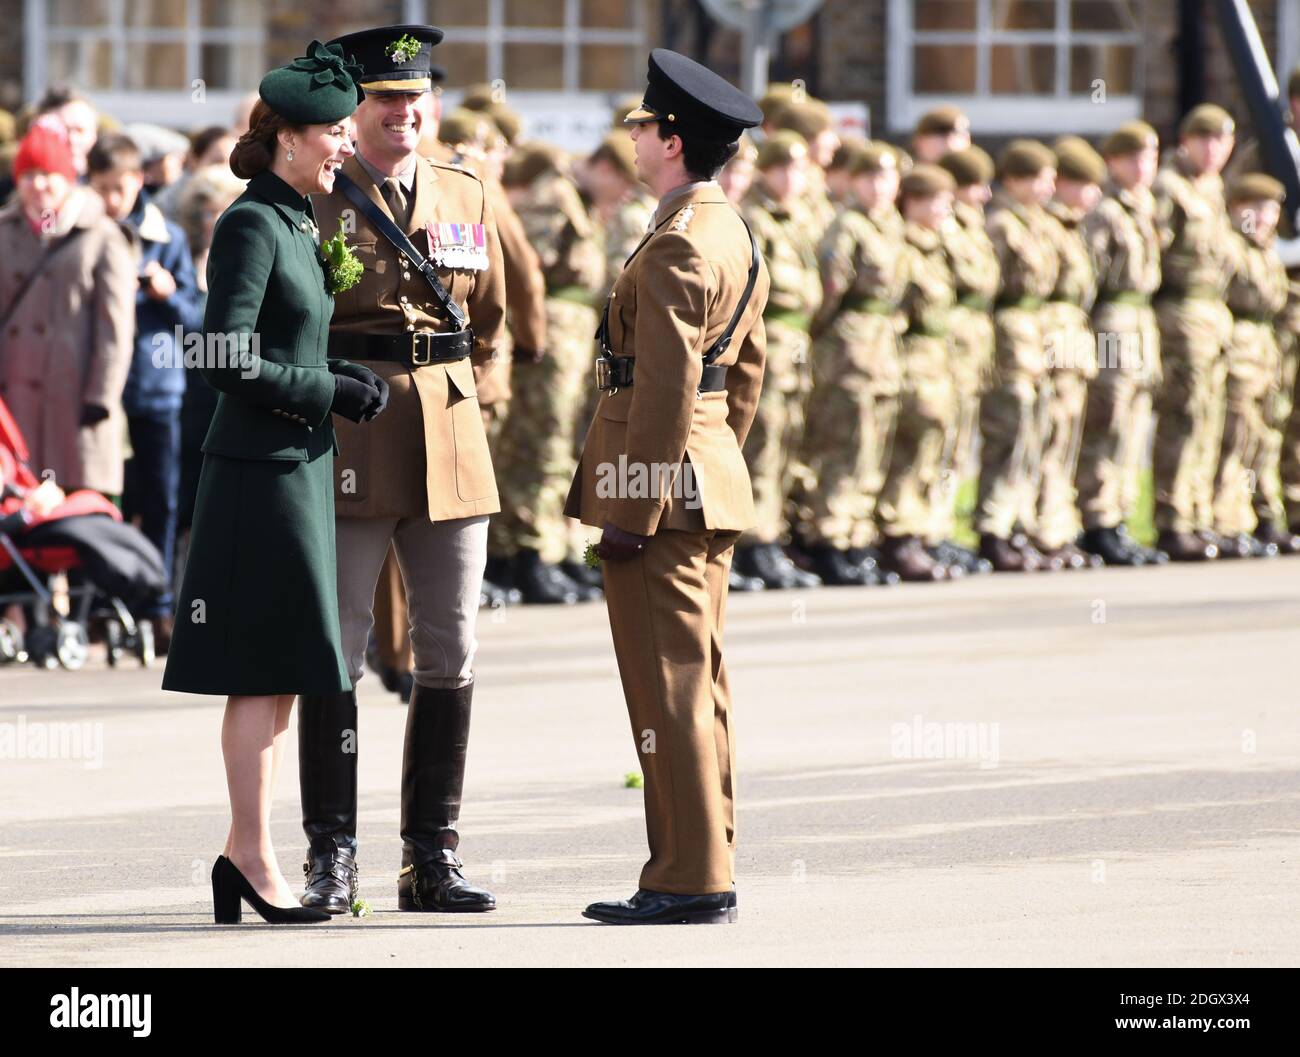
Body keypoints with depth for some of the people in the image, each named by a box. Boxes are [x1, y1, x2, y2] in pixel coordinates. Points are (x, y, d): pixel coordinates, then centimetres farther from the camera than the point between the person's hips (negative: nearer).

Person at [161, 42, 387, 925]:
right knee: (268, 671, -7)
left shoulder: (296, 225, 15)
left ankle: (244, 854, 14)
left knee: (275, 675, 10)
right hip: (262, 466, -10)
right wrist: (333, 391, -14)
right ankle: (253, 855, -4)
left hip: (294, 464, 10)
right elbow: (229, 361, -19)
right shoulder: (251, 227, -14)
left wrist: (342, 387, 11)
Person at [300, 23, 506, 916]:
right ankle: (332, 858, 2)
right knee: (337, 649, -3)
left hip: (450, 442, 4)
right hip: (349, 447, -4)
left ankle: (433, 858, 11)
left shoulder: (466, 198, 11)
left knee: (451, 654, 4)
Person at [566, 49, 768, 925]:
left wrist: (632, 512, -19)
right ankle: (708, 872, 15)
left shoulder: (676, 250, -17)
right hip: (713, 478, 10)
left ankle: (689, 881, -5)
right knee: (700, 685, 12)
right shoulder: (736, 236, 13)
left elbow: (666, 388, -21)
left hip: (661, 483, -10)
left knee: (669, 686, -6)